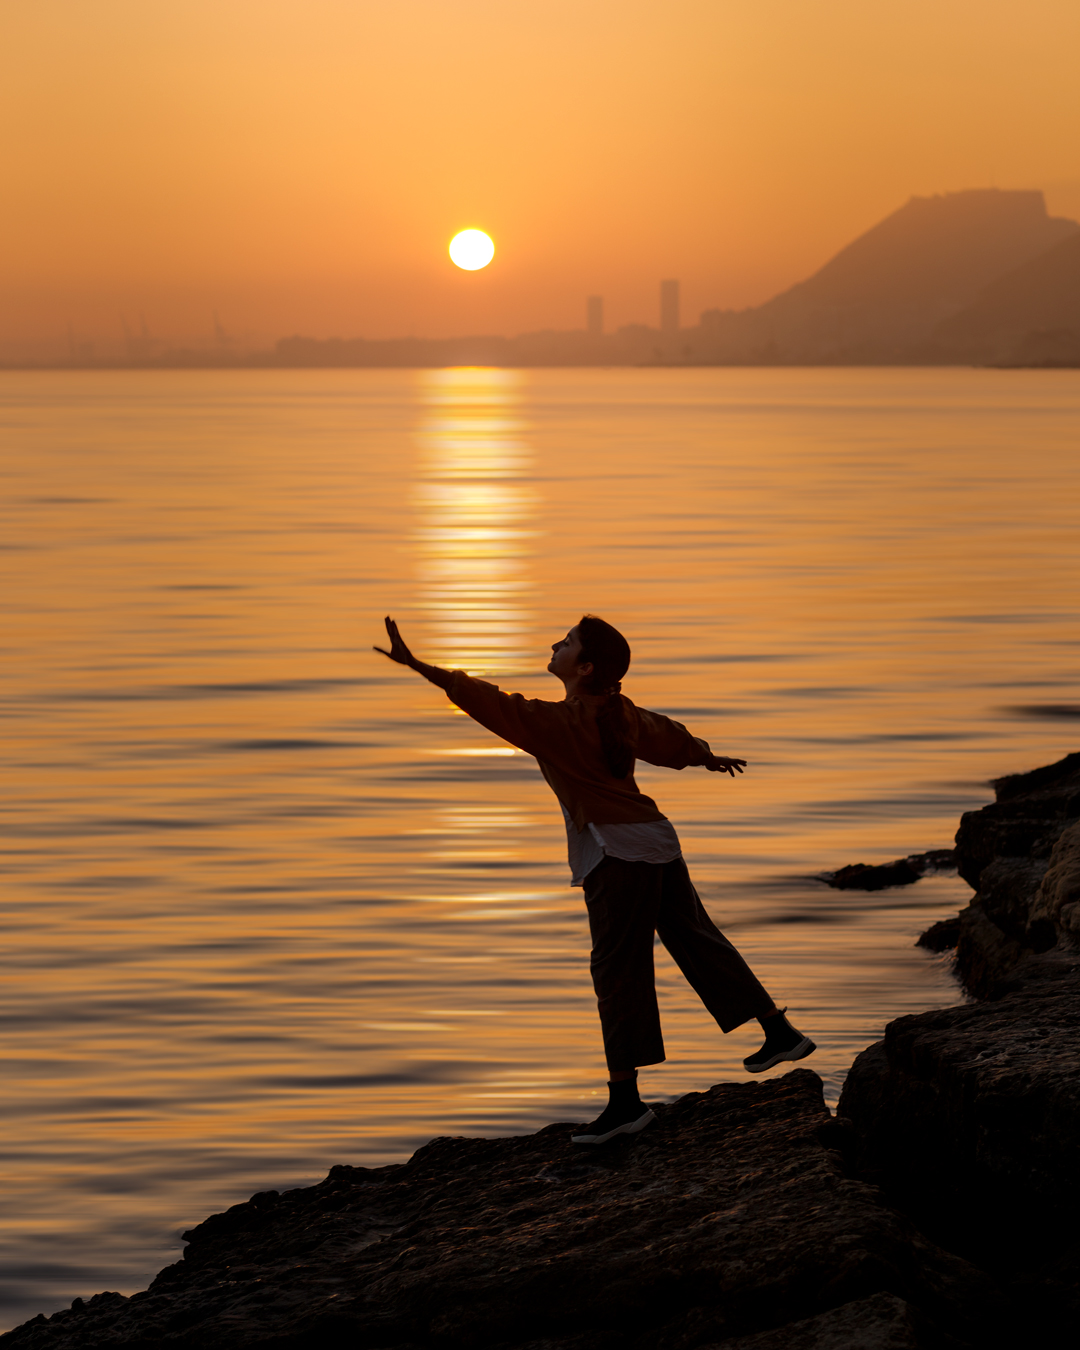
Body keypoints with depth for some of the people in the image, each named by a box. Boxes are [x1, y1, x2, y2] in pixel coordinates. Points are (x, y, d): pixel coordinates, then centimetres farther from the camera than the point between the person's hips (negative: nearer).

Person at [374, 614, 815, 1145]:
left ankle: (624, 1099, -4)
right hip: (658, 842, 9)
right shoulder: (618, 713, 10)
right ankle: (780, 1032, 27)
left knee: (617, 971, -5)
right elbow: (669, 738, 27)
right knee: (697, 942, 19)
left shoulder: (560, 722, -13)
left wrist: (415, 664, -24)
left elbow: (491, 704, -20)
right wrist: (708, 757, 49)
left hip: (620, 854, -9)